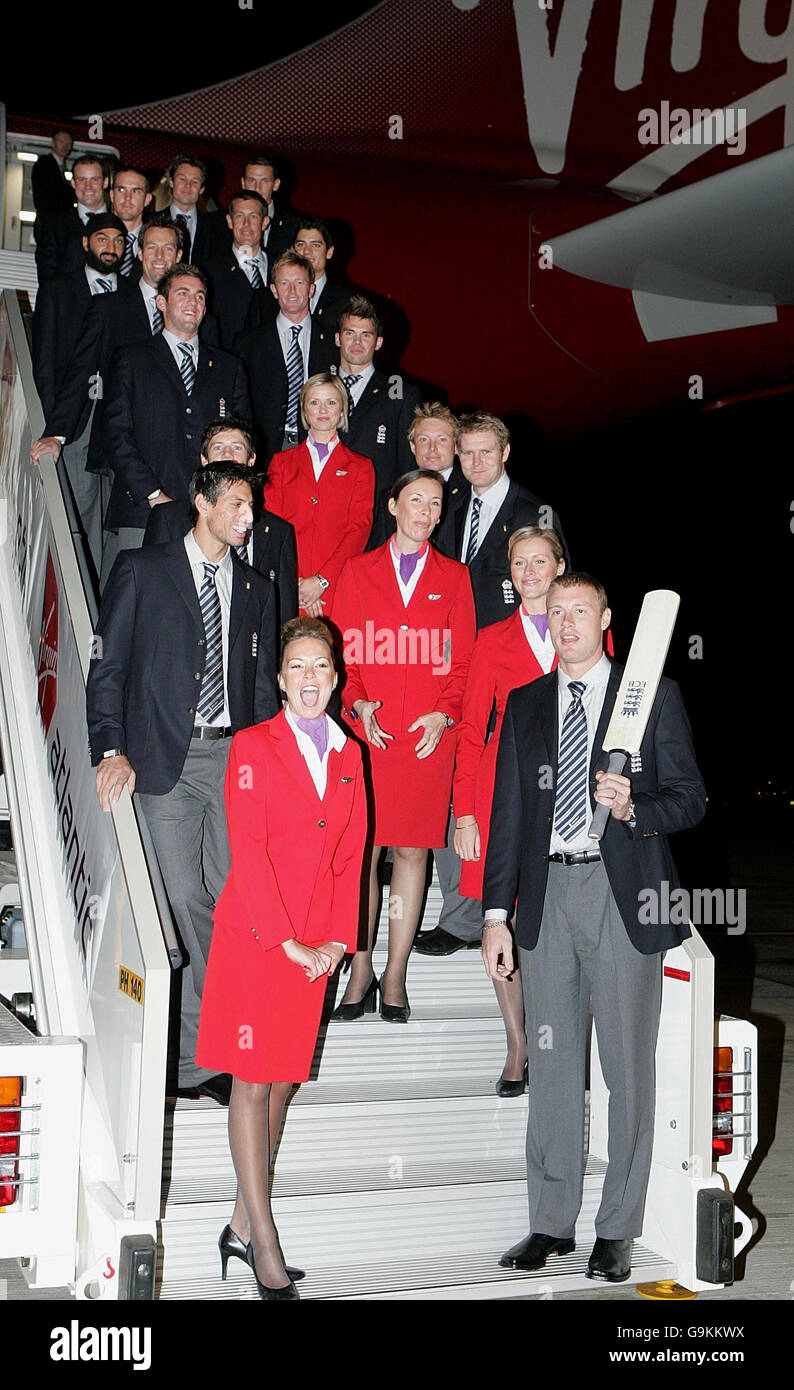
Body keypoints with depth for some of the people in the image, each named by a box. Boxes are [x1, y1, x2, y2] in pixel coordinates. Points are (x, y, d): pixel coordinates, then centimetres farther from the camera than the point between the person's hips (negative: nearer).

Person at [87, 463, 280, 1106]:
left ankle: (203, 1057, 7)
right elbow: (107, 667, 1)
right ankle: (206, 1051, 3)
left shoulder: (256, 589, 17)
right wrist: (113, 749, -12)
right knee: (185, 899, -7)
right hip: (166, 757, -3)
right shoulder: (142, 570, 5)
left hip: (236, 756, 3)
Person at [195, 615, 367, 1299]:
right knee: (253, 1083, -1)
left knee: (282, 1081, 8)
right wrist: (286, 941, -13)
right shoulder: (253, 747, -4)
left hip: (316, 945, 5)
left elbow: (352, 855, 10)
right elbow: (248, 852, -10)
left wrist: (337, 941, 0)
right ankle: (264, 1243, 5)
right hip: (254, 934, -5)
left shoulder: (349, 755, 11)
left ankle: (242, 1226, 18)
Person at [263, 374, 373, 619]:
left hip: (337, 586, -1)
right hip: (288, 589, 1)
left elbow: (359, 528, 2)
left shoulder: (360, 467, 13)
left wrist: (322, 580, -11)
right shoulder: (281, 462, 16)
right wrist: (292, 583, -9)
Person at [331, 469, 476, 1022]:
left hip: (429, 735, 0)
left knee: (413, 851, 3)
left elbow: (463, 660, 9)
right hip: (368, 731, 0)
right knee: (361, 851, -1)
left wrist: (445, 714, -6)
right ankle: (361, 973, 10)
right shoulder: (359, 571, 10)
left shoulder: (453, 577, 11)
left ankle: (396, 976, 12)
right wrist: (358, 704, -9)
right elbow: (341, 650, 7)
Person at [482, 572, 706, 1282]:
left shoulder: (654, 694, 4)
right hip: (547, 894, 3)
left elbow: (691, 798, 3)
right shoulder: (525, 704, 14)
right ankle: (551, 1222, 19)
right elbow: (508, 811, 12)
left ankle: (617, 1230, 13)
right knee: (553, 1063, 8)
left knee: (628, 1065, 1)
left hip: (624, 895, -3)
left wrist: (633, 809, -18)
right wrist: (496, 913, 7)